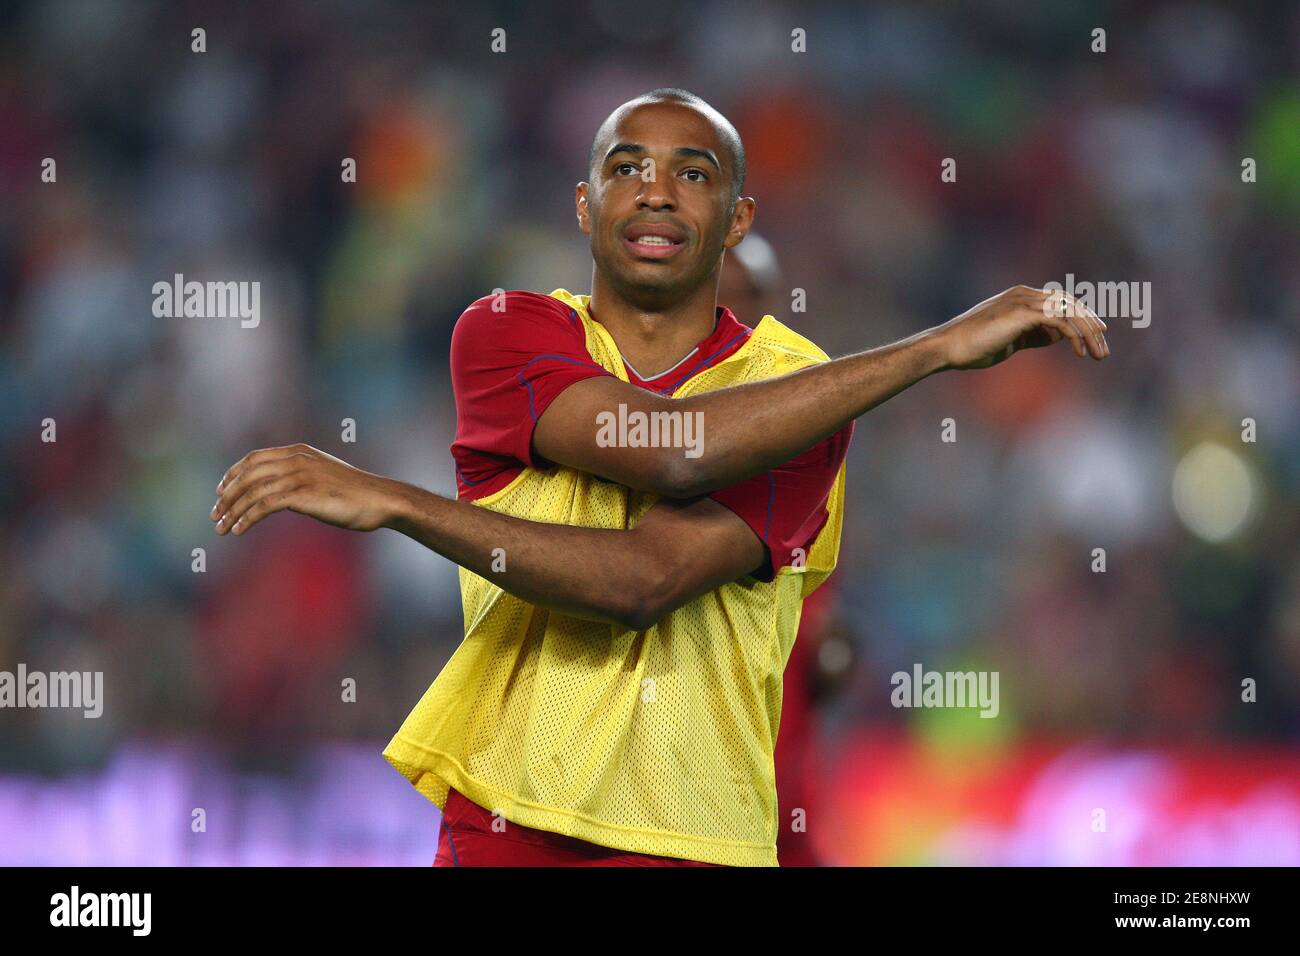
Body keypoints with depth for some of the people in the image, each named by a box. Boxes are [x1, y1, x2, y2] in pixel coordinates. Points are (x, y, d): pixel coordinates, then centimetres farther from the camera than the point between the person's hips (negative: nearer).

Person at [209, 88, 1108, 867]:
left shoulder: (797, 388, -1)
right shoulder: (504, 334, 2)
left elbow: (646, 581, -17)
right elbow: (665, 451, -17)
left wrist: (390, 501, -20)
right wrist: (939, 346, -18)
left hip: (690, 842, -1)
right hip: (497, 827, 1)